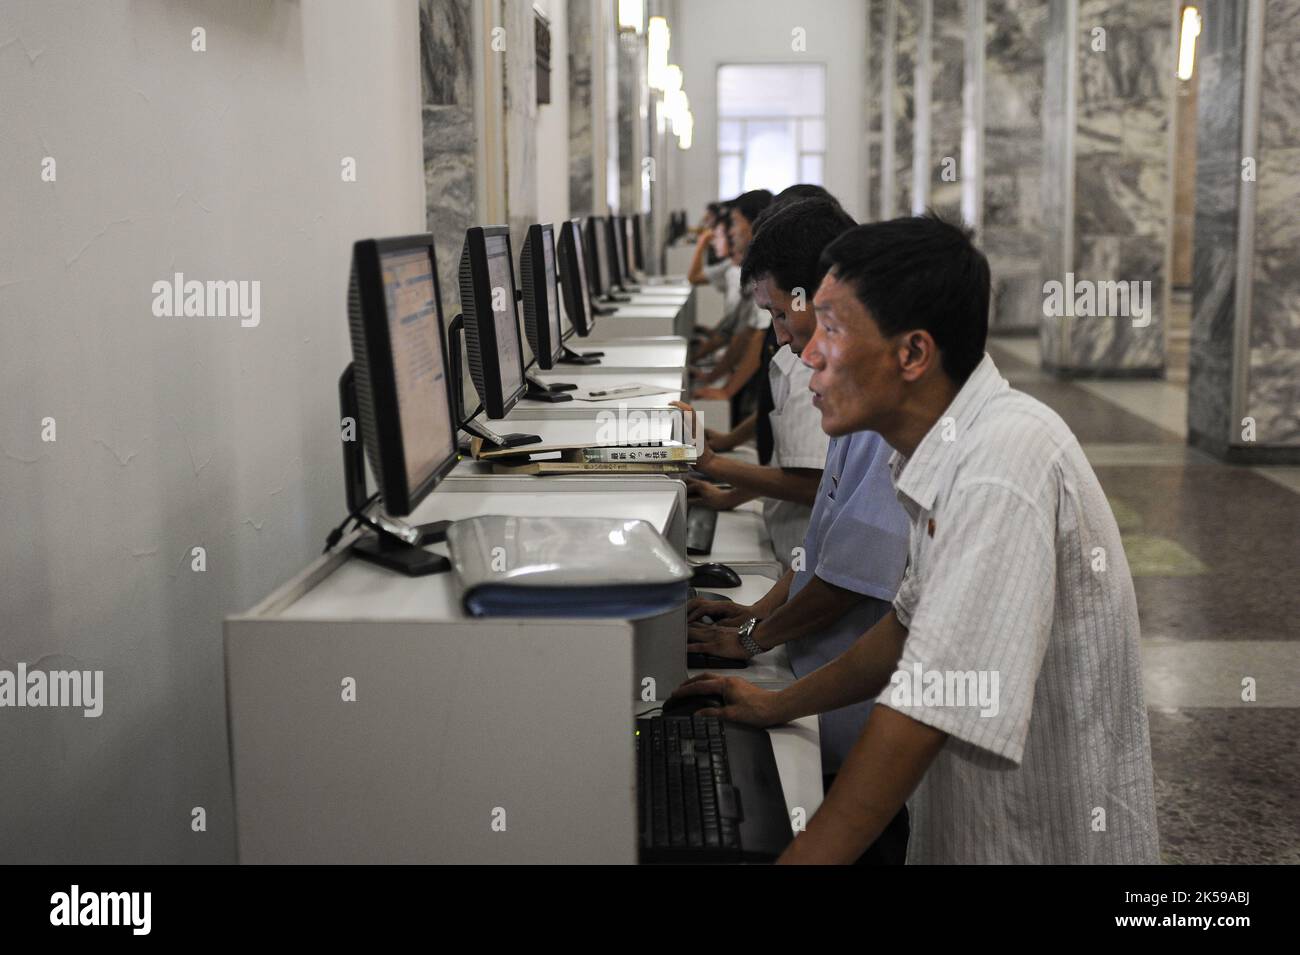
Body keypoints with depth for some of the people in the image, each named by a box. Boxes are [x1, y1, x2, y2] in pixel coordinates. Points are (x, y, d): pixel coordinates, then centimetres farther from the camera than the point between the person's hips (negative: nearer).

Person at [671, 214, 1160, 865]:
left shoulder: (1005, 463, -26)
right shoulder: (949, 450, 4)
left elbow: (931, 707, -30)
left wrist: (804, 856, -28)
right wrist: (777, 707, 19)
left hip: (1053, 837, -8)